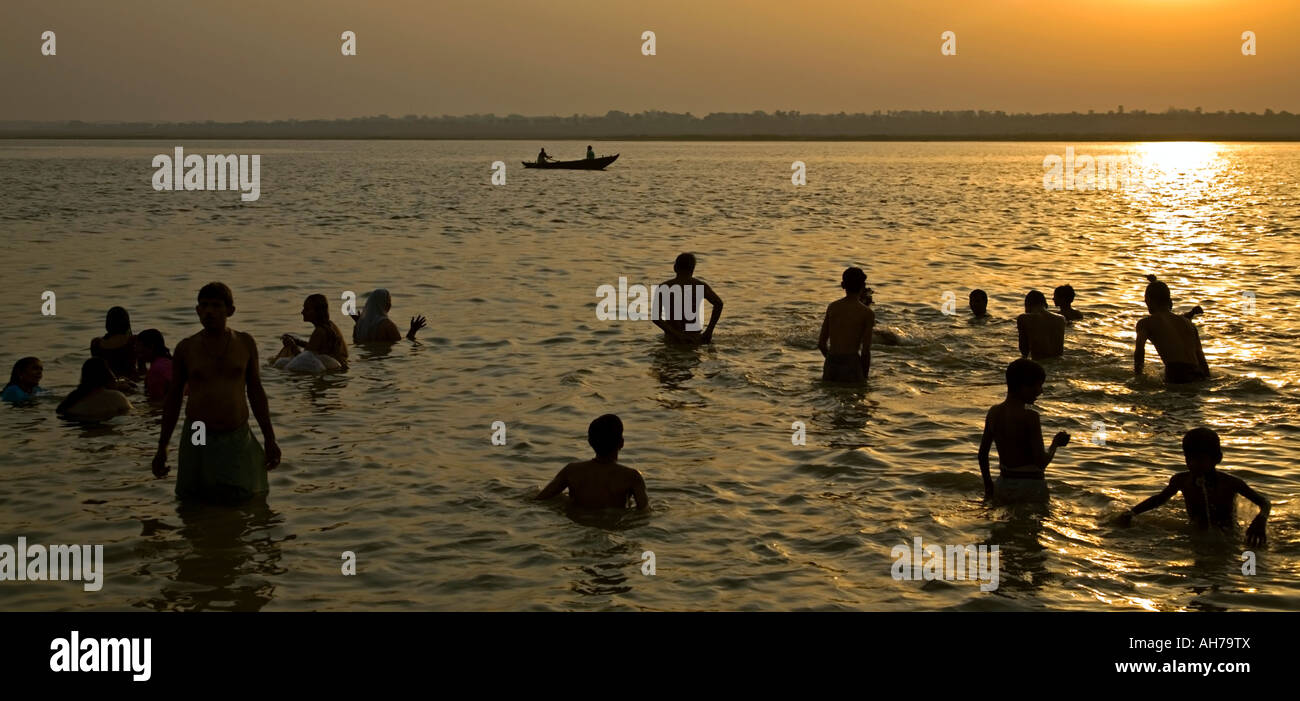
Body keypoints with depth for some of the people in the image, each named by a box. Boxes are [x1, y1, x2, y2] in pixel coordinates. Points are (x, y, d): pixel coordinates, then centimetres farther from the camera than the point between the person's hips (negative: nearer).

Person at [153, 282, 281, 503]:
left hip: (237, 440, 0)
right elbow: (173, 397, 7)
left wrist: (270, 439, 4)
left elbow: (256, 391, 8)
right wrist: (162, 447, 5)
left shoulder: (245, 343, 2)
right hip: (198, 441, 0)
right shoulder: (186, 348, -1)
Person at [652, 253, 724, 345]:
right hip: (694, 339, -1)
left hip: (671, 341, 1)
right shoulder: (700, 285, -1)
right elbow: (719, 303, -17)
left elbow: (655, 317, -13)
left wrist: (677, 334, -15)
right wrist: (708, 332, -10)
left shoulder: (663, 287, -1)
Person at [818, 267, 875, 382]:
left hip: (830, 364, 5)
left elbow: (821, 344, 12)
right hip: (851, 364, -5)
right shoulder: (867, 313, -3)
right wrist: (864, 376, 6)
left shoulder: (832, 307, 9)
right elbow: (866, 351, -5)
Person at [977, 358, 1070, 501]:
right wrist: (1055, 444, 0)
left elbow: (982, 453, 8)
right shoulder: (1030, 417, -18)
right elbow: (1041, 462, -19)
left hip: (1003, 486, 6)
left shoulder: (993, 412, 1)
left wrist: (988, 486, 20)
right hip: (1030, 487, -6)